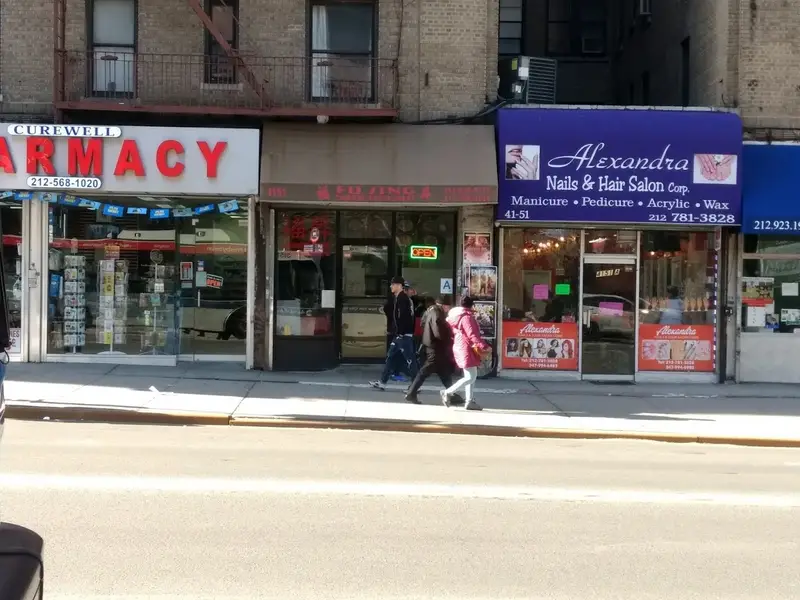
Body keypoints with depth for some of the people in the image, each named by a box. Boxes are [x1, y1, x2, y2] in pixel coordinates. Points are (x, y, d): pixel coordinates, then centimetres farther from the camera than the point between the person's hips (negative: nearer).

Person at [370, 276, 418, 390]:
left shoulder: (403, 298, -14)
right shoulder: (397, 298, 17)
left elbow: (404, 316, -23)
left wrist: (400, 332, -24)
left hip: (404, 334, -10)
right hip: (399, 334, 10)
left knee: (409, 359, -6)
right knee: (390, 356, 12)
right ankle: (382, 382, 16)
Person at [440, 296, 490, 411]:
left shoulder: (458, 316, 15)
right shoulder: (467, 317, -15)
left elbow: (453, 333, 20)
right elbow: (472, 334, -22)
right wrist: (484, 346, -22)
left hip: (460, 348, 11)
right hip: (466, 349, -11)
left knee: (471, 376, 13)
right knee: (470, 377, -10)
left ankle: (469, 401, 11)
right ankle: (448, 392, -8)